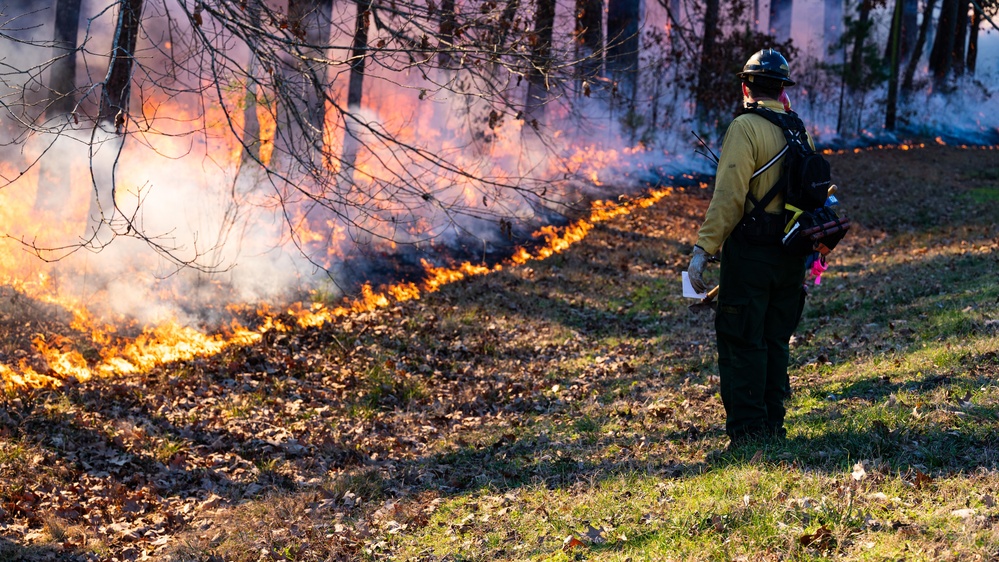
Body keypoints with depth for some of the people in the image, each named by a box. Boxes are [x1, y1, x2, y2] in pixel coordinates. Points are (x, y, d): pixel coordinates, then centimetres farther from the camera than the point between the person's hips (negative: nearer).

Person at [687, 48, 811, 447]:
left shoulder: (745, 128, -10)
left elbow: (728, 196, -19)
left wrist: (703, 249, -18)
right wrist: (806, 259, 22)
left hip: (748, 252, -7)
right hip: (791, 256, 7)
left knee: (740, 343, -2)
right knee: (775, 342, 15)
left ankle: (747, 429, -2)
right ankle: (773, 425, 19)